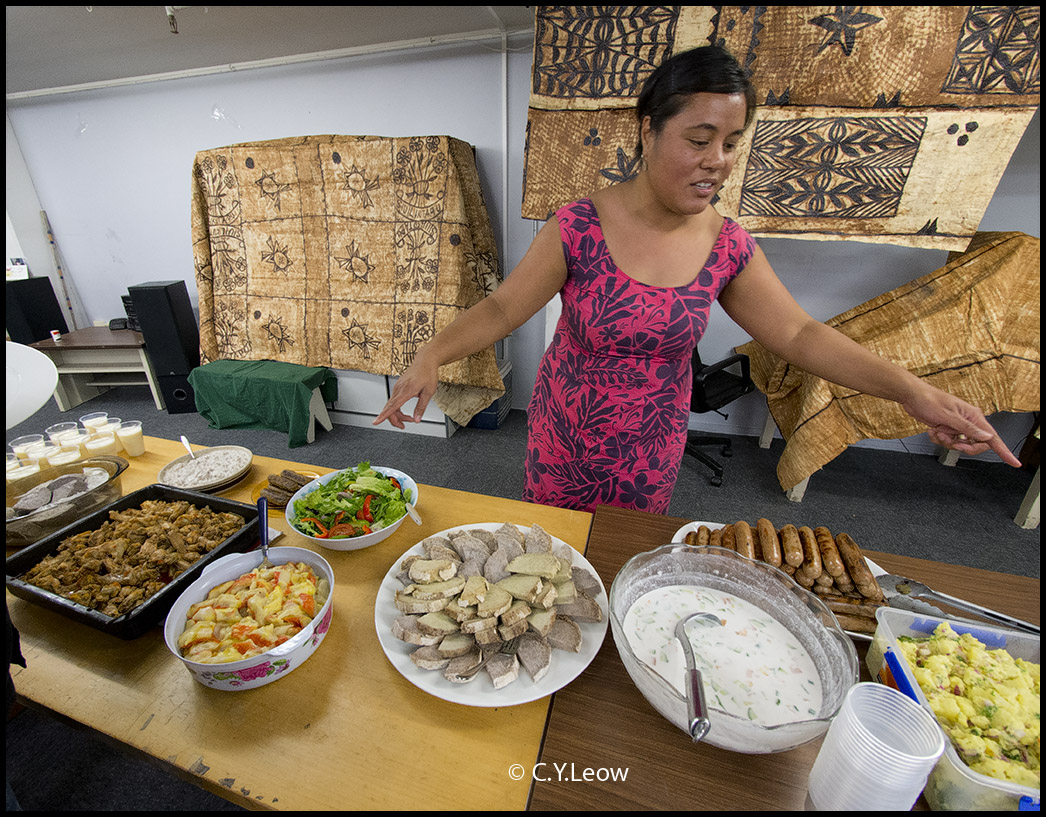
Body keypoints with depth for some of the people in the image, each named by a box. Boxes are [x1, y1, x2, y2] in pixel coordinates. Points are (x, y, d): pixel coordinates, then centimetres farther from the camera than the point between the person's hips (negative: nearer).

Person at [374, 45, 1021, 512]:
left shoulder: (728, 246, -8)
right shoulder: (579, 228, -19)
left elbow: (798, 333, -3)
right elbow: (501, 310, -17)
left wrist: (911, 389, -12)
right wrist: (433, 354, -32)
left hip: (652, 451, 3)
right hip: (566, 439, -2)